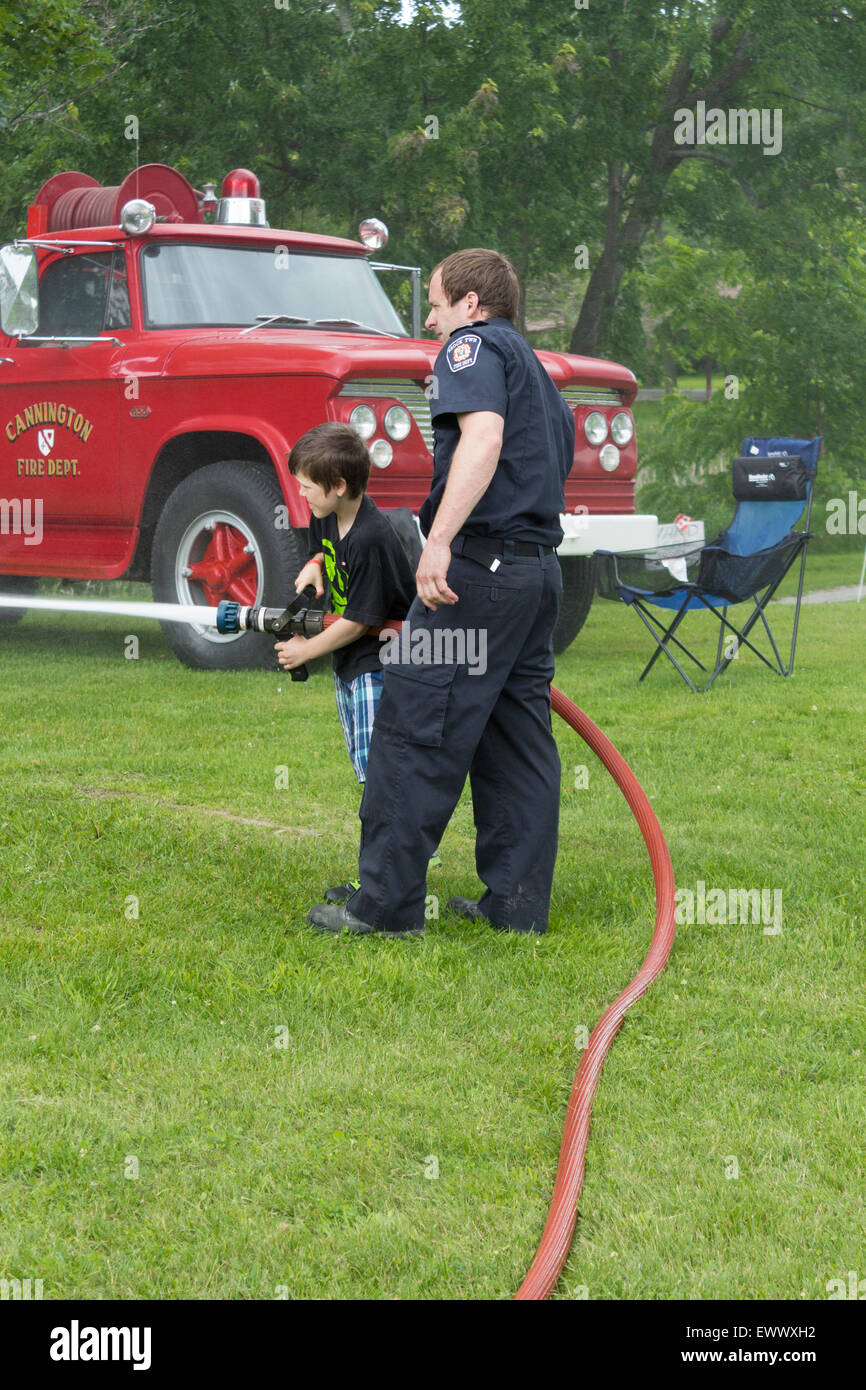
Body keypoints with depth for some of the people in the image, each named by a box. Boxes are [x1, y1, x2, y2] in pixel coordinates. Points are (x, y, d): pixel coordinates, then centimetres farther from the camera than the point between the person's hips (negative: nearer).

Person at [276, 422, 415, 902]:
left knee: (379, 770, -14)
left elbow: (358, 622, -21)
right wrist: (313, 567, 4)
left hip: (380, 664, -10)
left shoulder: (372, 539, -24)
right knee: (369, 772, 13)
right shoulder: (327, 516, 3)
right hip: (349, 664, 10)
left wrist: (307, 650, -8)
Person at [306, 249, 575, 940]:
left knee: (415, 732, -6)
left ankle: (386, 903, -4)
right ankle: (517, 902, 11)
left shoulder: (475, 345, -2)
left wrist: (440, 540, -28)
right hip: (541, 566, 9)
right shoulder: (539, 372, 26)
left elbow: (483, 433, -20)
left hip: (481, 560, -9)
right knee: (517, 736, 11)